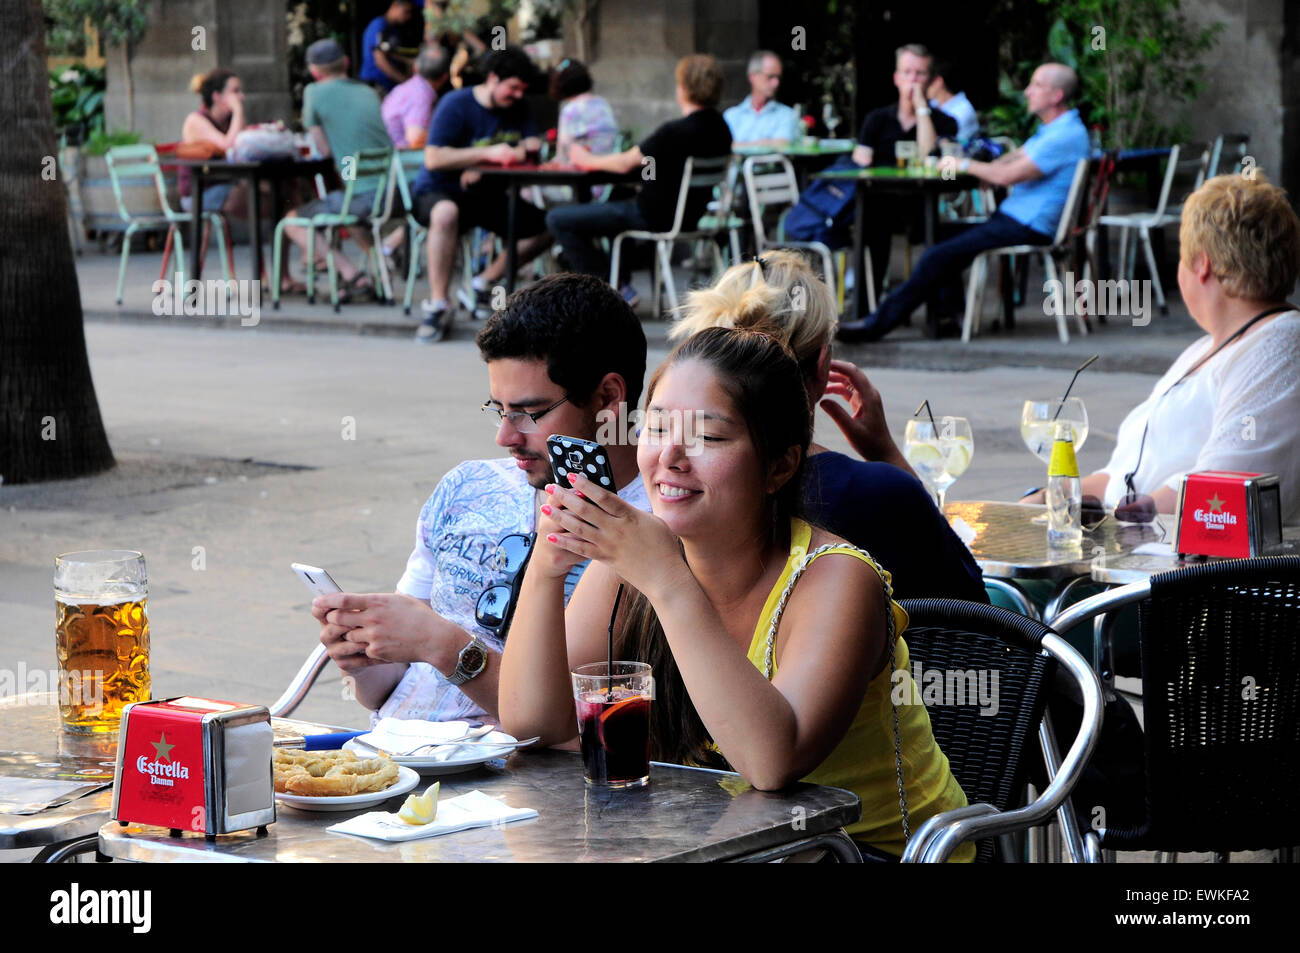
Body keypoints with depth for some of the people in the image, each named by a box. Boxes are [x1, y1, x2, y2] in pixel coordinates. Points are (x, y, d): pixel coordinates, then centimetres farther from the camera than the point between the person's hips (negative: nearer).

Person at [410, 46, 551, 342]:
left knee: (545, 226, -3)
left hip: (487, 195, 7)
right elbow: (433, 159, -22)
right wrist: (487, 153, -28)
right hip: (440, 192, -7)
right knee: (446, 213, -42)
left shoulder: (518, 109, 7)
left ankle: (482, 284, 3)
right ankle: (437, 305, -36)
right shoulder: (457, 104, -13)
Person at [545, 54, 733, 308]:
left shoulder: (674, 131, -24)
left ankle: (616, 289, -1)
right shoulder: (720, 128, 0)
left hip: (655, 217, -9)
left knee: (558, 220, -3)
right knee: (611, 205, 37)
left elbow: (625, 164, -14)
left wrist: (587, 160, 4)